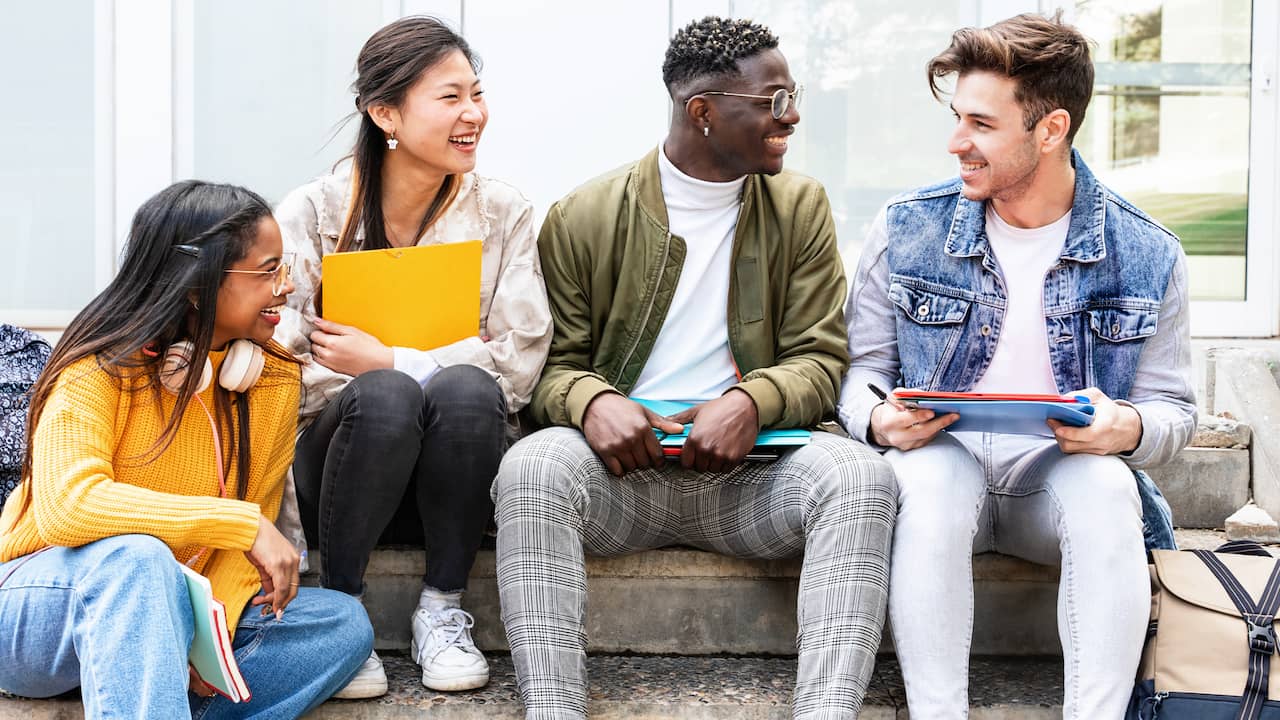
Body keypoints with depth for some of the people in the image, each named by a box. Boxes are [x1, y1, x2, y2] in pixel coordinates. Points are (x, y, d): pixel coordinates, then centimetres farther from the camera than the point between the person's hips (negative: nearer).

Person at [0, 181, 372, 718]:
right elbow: (67, 505, -33)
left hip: (166, 617, 5)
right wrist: (240, 523, -35)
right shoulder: (101, 370, -16)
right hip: (44, 605, -5)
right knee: (134, 556, -37)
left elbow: (249, 538, -3)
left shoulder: (274, 380, -2)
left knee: (343, 624, -15)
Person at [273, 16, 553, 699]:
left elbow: (518, 361, -10)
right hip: (338, 456, -1)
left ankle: (442, 609, -14)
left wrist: (386, 361, -19)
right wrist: (382, 379, -22)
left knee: (465, 389, -32)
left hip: (453, 476, 1)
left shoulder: (504, 214, 0)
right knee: (385, 397, -34)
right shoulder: (311, 212, -3)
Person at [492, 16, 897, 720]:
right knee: (530, 467, -31)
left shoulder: (800, 206, 11)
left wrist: (750, 401, -17)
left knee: (859, 473, -28)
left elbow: (820, 358, 5)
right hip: (622, 470, -1)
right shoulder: (583, 216, 5)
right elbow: (554, 365, 6)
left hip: (748, 474, 1)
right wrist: (592, 402, -20)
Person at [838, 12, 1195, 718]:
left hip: (1062, 475, 0)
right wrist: (879, 419, -17)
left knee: (1105, 485, -33)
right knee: (931, 475, -34)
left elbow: (1173, 409, 5)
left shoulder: (1147, 255, -1)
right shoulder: (906, 228, 0)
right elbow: (861, 367, 6)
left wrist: (1129, 430, -19)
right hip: (940, 459, 0)